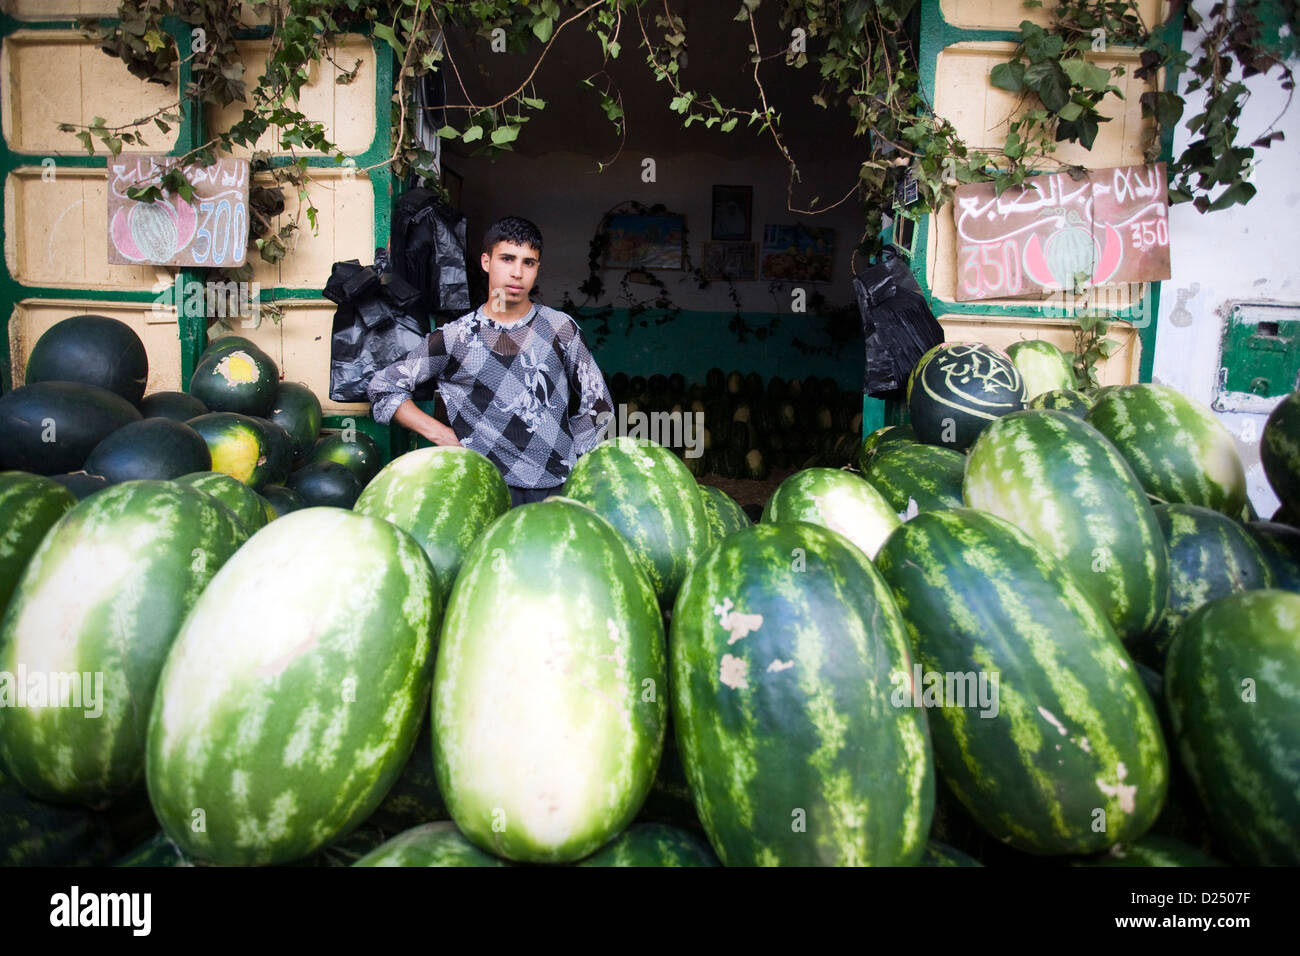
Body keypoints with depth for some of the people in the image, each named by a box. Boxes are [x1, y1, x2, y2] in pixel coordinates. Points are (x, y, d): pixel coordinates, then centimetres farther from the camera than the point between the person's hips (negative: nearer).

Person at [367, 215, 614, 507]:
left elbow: (597, 402, 13)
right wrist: (441, 434, 2)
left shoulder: (560, 327, 6)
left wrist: (577, 472, 7)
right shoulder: (454, 338, 3)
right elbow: (383, 386, 10)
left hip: (559, 487, 1)